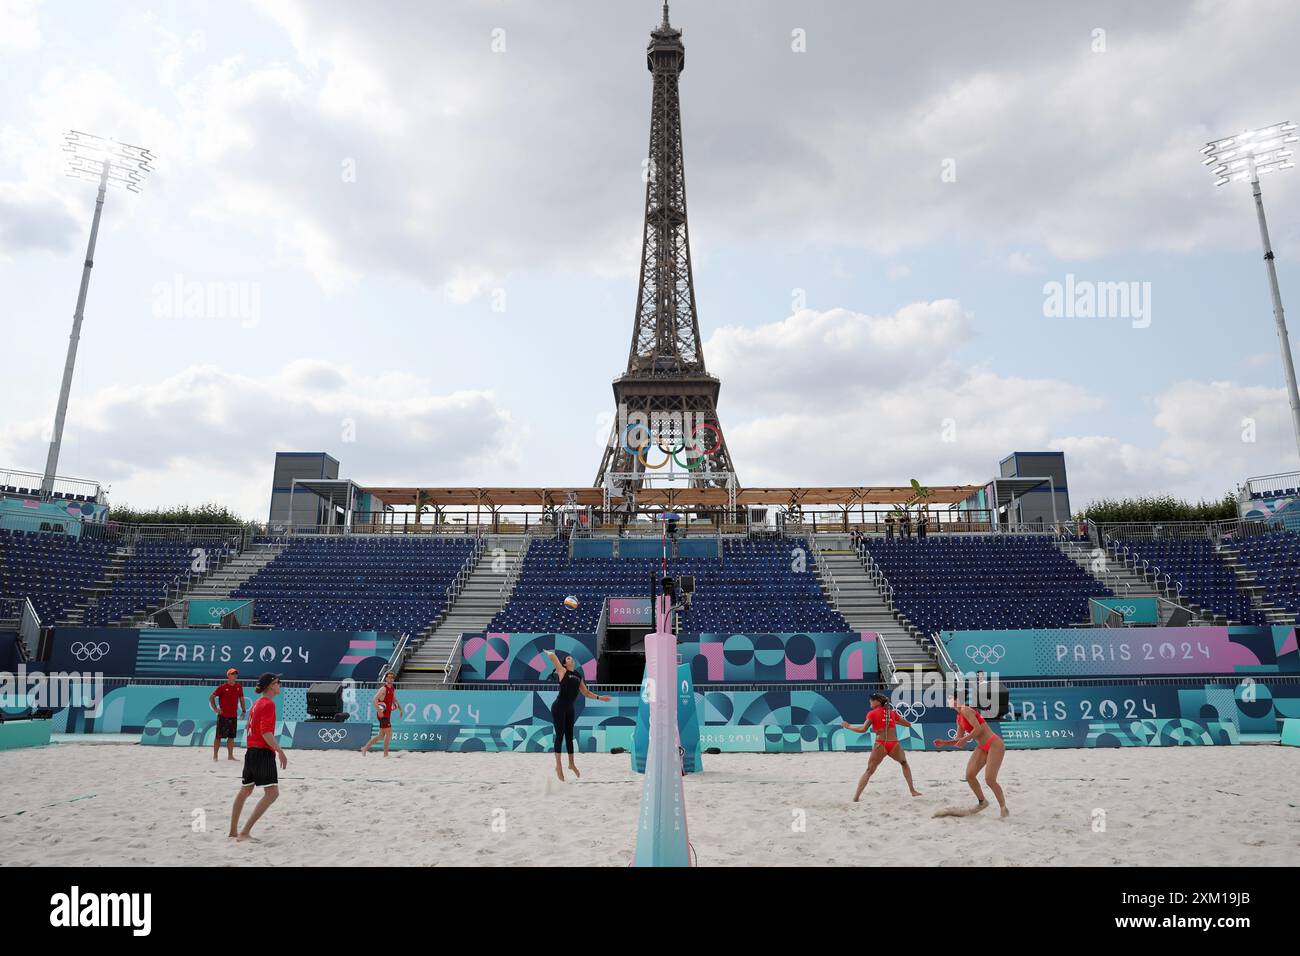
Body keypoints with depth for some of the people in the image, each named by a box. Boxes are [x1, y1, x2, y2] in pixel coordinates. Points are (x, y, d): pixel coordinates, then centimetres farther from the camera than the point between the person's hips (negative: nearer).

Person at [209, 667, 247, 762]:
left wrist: (244, 710, 8)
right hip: (223, 716, -5)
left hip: (233, 716, 5)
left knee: (231, 737, 9)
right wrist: (215, 709, -8)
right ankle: (215, 756, 10)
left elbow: (241, 699, 17)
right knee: (219, 736, 0)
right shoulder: (222, 687, -7)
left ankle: (230, 756, 16)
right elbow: (211, 697, -2)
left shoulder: (239, 687, 7)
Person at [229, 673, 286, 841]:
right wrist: (280, 751, -24)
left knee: (245, 790, 22)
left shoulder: (257, 703, 15)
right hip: (264, 753, -11)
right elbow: (266, 732, -23)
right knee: (272, 793, -10)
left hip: (251, 751, 11)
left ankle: (233, 830, 31)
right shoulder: (268, 704, -13)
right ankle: (244, 832, -13)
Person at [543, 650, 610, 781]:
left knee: (569, 736, 13)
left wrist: (599, 697, 18)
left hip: (570, 709, 6)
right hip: (559, 707, -6)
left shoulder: (578, 677, 16)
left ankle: (571, 764, 26)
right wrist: (548, 652, 9)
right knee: (560, 735, -3)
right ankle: (558, 766, 6)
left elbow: (586, 693, 23)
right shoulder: (562, 671, -2)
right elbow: (552, 655, -11)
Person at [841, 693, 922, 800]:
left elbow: (863, 730, -5)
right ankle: (913, 790, 27)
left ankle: (856, 797, 1)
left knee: (869, 771, 9)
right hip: (894, 745, 2)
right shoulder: (892, 712, 14)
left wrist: (848, 726, 7)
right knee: (904, 763, 32)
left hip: (880, 745, -2)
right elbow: (908, 724, 22)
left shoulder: (872, 713, 2)